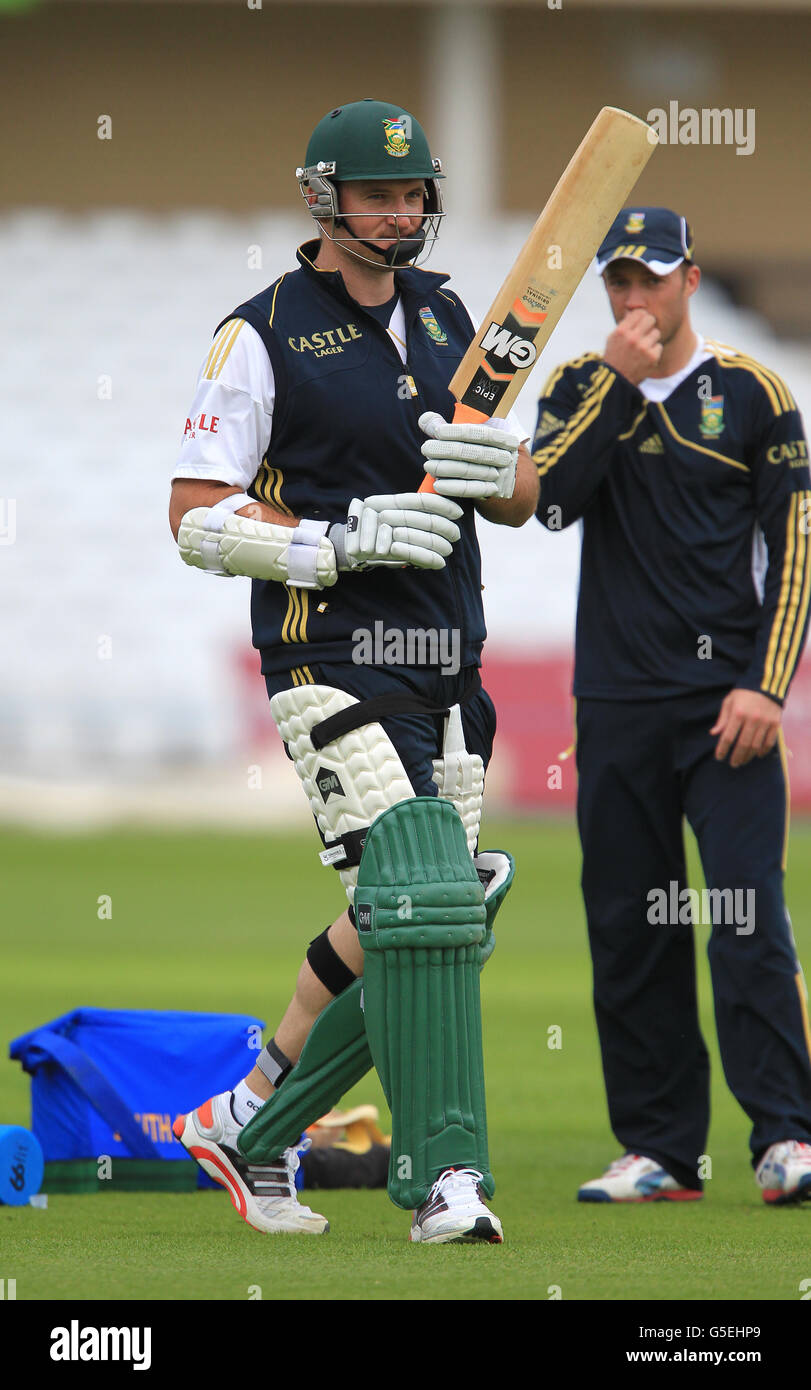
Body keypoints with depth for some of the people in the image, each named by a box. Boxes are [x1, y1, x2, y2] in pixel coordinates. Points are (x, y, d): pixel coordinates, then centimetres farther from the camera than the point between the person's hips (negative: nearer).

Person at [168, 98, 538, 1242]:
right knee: (416, 898, -19)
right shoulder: (264, 334, -4)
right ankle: (444, 1178, -18)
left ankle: (252, 1125, 22)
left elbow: (523, 497, 16)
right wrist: (342, 541, -19)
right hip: (335, 660, -7)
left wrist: (493, 472, -8)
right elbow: (197, 517, -7)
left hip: (445, 667, 7)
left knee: (415, 927, 7)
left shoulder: (446, 320, 15)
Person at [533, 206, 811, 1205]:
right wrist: (617, 377, -11)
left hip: (725, 705, -3)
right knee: (627, 931, 4)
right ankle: (659, 1150, 10)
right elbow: (549, 499, -7)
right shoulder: (580, 389, 11)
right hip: (617, 707, 3)